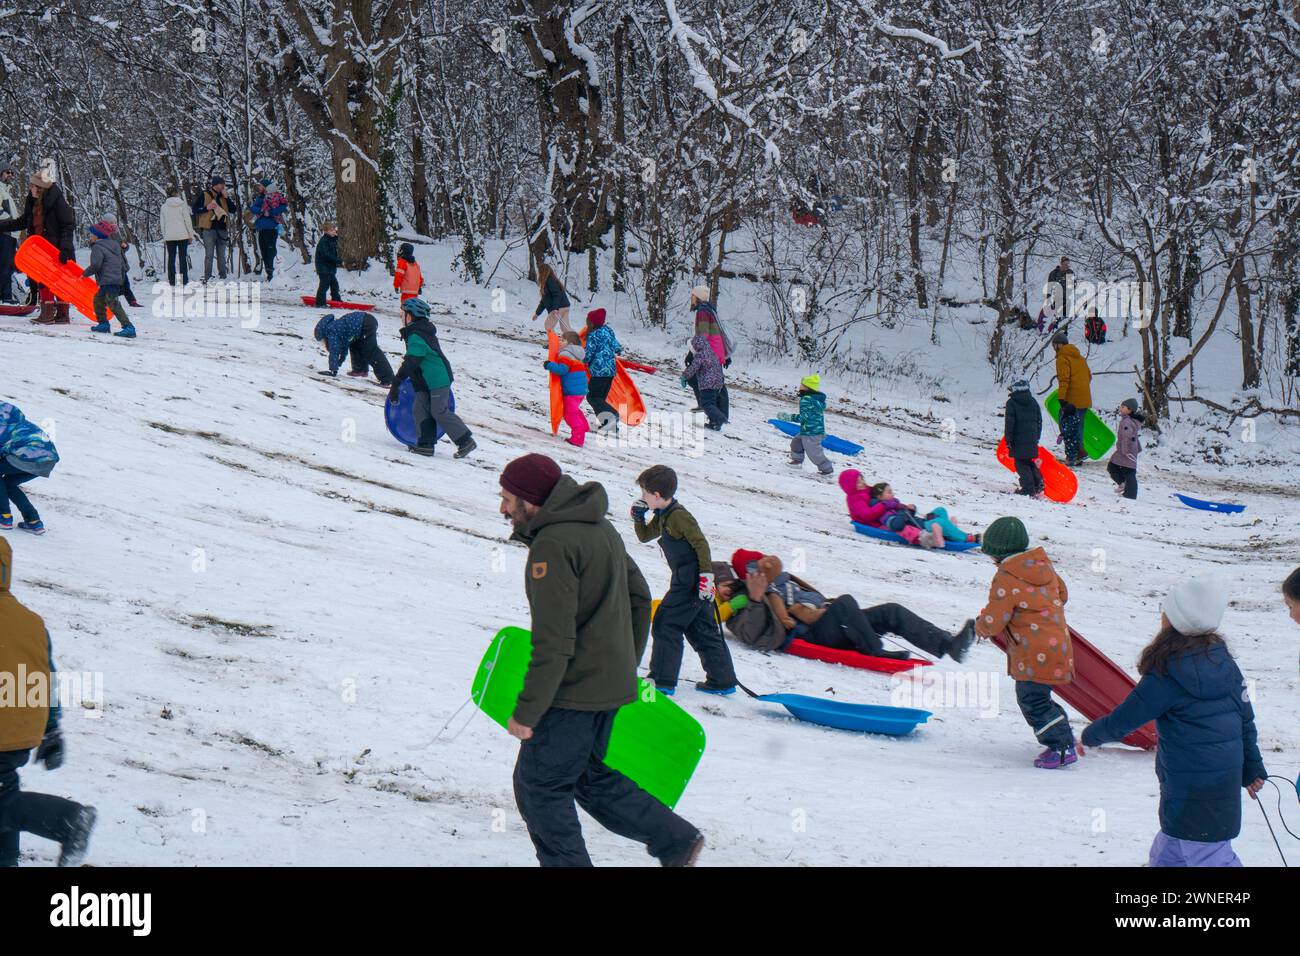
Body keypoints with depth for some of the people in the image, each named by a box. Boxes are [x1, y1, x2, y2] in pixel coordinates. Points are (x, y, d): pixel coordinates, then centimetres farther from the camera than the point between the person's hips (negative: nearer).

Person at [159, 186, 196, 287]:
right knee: (183, 258, 0)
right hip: (182, 235, -2)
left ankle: (171, 282, 4)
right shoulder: (182, 204, -3)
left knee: (171, 258, 7)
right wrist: (191, 235, 3)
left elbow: (162, 223, 8)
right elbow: (188, 220, -3)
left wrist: (164, 238, 14)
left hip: (169, 236, 2)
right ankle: (184, 282, -3)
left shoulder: (164, 207, 6)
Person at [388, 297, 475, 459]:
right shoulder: (423, 332, 14)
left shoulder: (416, 336, -19)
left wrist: (396, 383, -22)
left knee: (440, 412, -7)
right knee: (421, 409, 7)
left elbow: (411, 363, -24)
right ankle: (425, 443, 7)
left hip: (438, 379, -10)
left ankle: (466, 441, -2)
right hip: (427, 381, 10)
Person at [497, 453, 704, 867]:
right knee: (591, 777, 21)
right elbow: (639, 597, 20)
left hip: (573, 692, -10)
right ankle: (676, 841, 21)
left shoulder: (552, 545, -20)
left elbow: (554, 642, -24)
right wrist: (626, 666, 26)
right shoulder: (600, 527, 11)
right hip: (611, 685, 10)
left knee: (539, 787, 3)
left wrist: (526, 712, -19)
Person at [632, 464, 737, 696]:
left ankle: (662, 681, -5)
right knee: (702, 631, 13)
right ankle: (722, 681, 17)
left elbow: (701, 544, -19)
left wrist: (706, 574, -23)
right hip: (689, 583, 10)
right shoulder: (662, 517, 13)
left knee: (666, 624, -7)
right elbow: (644, 536, 26)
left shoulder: (678, 515, -16)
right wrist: (638, 516, 8)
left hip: (690, 583, -10)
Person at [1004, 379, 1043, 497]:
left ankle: (1029, 488, -6)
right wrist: (1037, 438, 21)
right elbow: (1039, 421, 15)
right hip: (1032, 439, 5)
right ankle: (1038, 483, 10)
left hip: (1018, 440, -5)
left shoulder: (1011, 403, -7)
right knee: (1029, 461, 19)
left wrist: (1008, 439, -5)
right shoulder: (1033, 402, 10)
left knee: (1021, 463, 0)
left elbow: (1009, 422, -10)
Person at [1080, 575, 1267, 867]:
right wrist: (1252, 768, 22)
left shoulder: (1166, 675, -19)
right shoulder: (1223, 661, 2)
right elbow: (1245, 718, 10)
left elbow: (1121, 721, -11)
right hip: (1226, 778, 8)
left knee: (1208, 856, -2)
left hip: (1191, 791, -8)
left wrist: (1089, 736, 9)